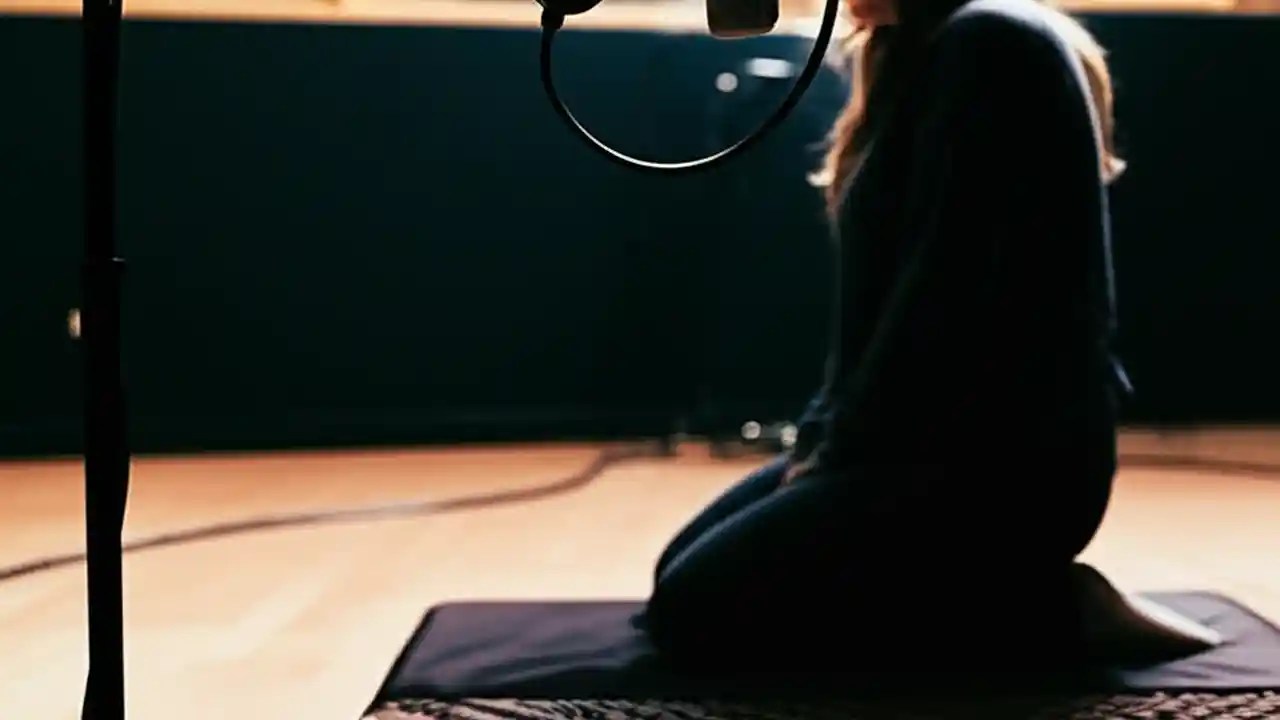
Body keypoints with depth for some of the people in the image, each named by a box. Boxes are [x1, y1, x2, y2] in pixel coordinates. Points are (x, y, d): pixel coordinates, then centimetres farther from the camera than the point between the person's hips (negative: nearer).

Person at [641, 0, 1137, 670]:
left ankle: (1031, 610, -5)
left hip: (1005, 456, -10)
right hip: (932, 437, 10)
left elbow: (945, 301, -20)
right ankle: (998, 586, 10)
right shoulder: (923, 55, 16)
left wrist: (844, 449, -11)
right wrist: (825, 433, 6)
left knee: (694, 608, -12)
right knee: (680, 569, 11)